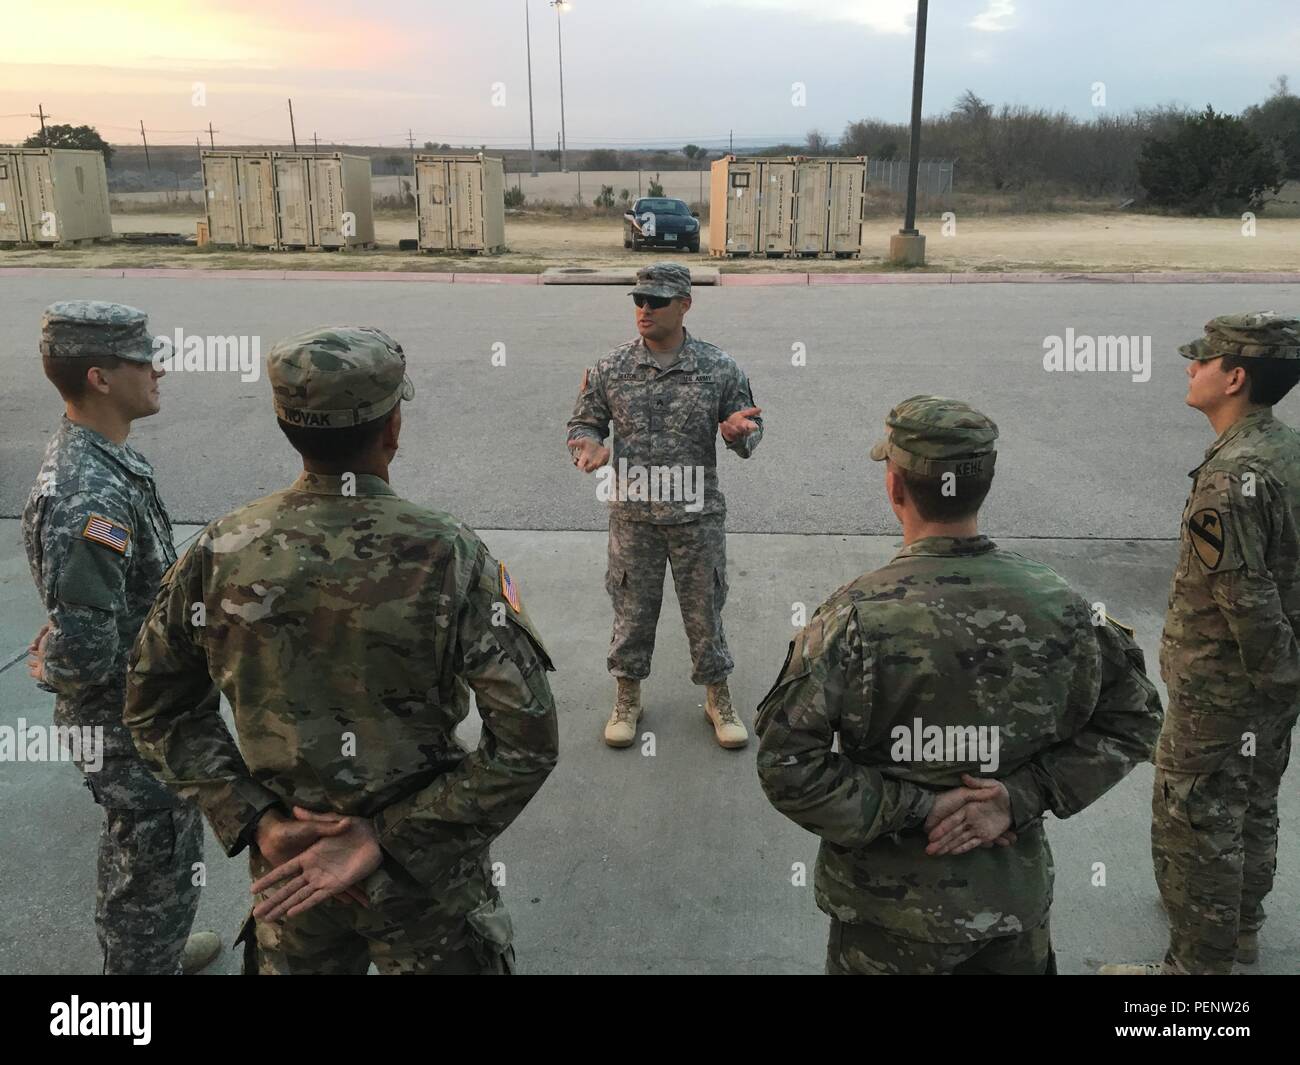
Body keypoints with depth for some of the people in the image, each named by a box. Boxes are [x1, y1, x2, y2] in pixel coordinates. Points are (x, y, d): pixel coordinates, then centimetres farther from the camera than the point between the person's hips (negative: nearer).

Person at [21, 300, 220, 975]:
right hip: (131, 722, -10)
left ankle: (142, 951, 51)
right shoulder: (88, 497, -31)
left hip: (141, 705, 10)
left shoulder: (101, 456, 1)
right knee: (158, 862, 9)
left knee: (137, 845, 29)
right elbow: (84, 647, -33)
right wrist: (50, 669, -14)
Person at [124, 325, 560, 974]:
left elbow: (155, 707, -1)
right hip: (424, 884, -2)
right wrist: (386, 839, -17)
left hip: (287, 860, 3)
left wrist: (256, 821, -4)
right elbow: (528, 741, -22)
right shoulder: (447, 556, -22)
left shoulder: (221, 551, -12)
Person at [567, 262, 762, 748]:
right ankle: (627, 699, 32)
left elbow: (749, 430, 4)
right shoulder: (612, 368, -2)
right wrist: (589, 445, -17)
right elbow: (584, 424, 7)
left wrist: (739, 432, -21)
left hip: (698, 514, -1)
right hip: (632, 515, 1)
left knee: (704, 609, 10)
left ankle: (718, 699, 30)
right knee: (632, 609, 12)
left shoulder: (719, 368, -4)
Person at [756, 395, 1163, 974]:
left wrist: (913, 811, -16)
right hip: (1016, 900, 3)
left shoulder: (855, 617, -23)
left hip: (890, 910, -2)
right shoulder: (1057, 606, -12)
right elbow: (1131, 716, -1)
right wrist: (1021, 797, -8)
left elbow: (786, 764, -23)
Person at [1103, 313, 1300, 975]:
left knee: (1193, 822, 4)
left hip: (1221, 690, -9)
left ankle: (1199, 963, 18)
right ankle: (1239, 925, 44)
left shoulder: (1231, 477, -27)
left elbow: (1246, 599, -26)